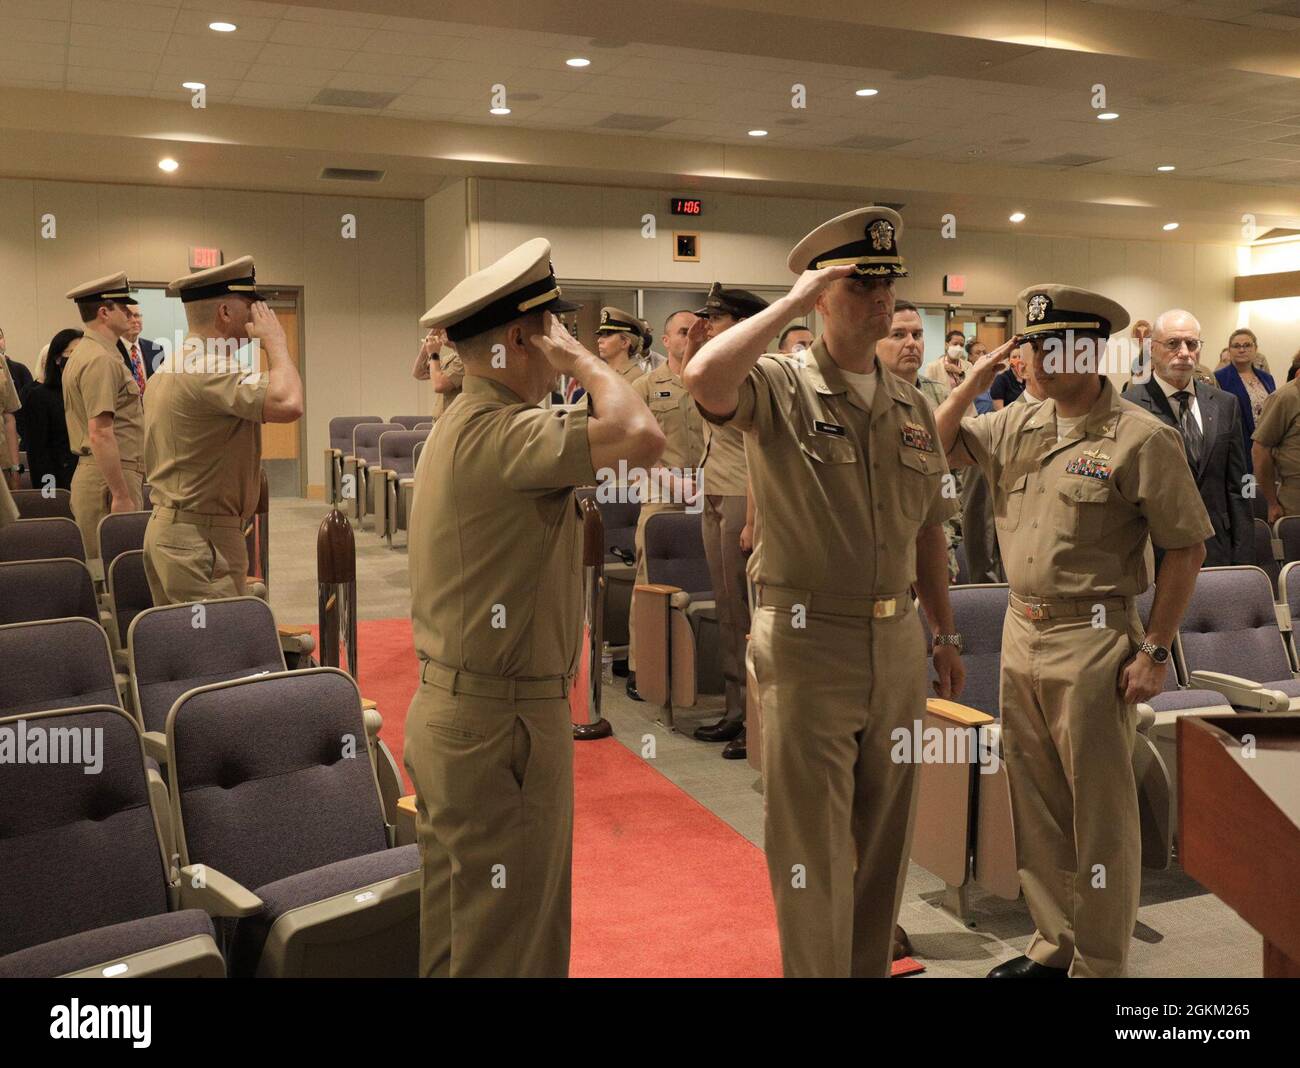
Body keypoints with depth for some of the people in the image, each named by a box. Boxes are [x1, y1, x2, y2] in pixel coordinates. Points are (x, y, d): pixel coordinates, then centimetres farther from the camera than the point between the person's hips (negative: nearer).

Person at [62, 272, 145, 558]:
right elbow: (100, 434, -22)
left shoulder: (82, 354, 18)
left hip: (90, 473, 10)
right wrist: (122, 495, -22)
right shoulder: (100, 360, -15)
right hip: (109, 479, -10)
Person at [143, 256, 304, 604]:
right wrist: (275, 341, -15)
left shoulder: (170, 367, 16)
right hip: (203, 537, -10)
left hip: (164, 527, 10)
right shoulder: (210, 370, -19)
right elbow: (287, 404, -31)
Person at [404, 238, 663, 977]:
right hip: (502, 721, -10)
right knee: (504, 947, 4)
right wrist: (585, 359, -16)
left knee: (454, 936, 21)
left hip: (451, 711, 10)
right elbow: (641, 438, -34)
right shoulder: (501, 431, -21)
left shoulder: (462, 422, 13)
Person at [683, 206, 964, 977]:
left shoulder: (913, 407, 10)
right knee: (813, 847, 4)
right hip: (808, 641, -6)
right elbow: (704, 379, -32)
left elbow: (928, 531, 16)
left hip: (898, 643, 6)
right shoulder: (780, 389, -8)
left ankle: (873, 965, 37)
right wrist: (791, 303, -21)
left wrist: (946, 635, 17)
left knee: (885, 837, 18)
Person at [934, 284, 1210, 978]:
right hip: (1021, 631, 7)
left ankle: (1100, 964, 21)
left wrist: (1155, 650, -11)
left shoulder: (1141, 439, -11)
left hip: (1093, 641, -6)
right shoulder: (1017, 425, 6)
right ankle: (1054, 945, 33)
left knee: (1100, 813, 5)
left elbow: (1185, 550, -9)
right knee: (1036, 805, 17)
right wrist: (972, 384, -1)